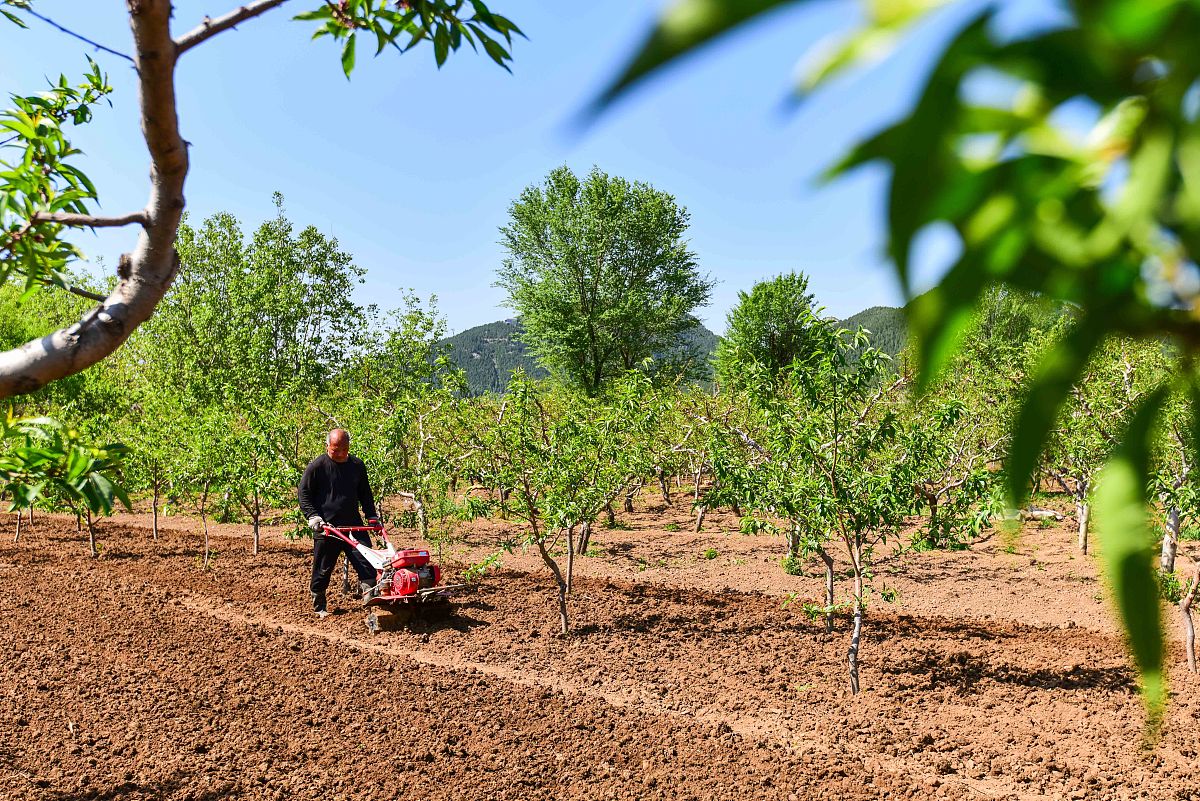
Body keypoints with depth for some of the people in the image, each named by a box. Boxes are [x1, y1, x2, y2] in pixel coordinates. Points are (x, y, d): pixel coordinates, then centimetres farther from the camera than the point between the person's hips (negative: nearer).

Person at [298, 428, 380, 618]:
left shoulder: (357, 465, 9)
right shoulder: (316, 466, -5)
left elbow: (365, 494, 20)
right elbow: (304, 495, -1)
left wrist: (372, 516, 11)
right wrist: (313, 516, -13)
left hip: (353, 524, 4)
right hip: (326, 527, -3)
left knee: (367, 563, -4)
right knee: (323, 569, 6)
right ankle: (319, 607, 22)